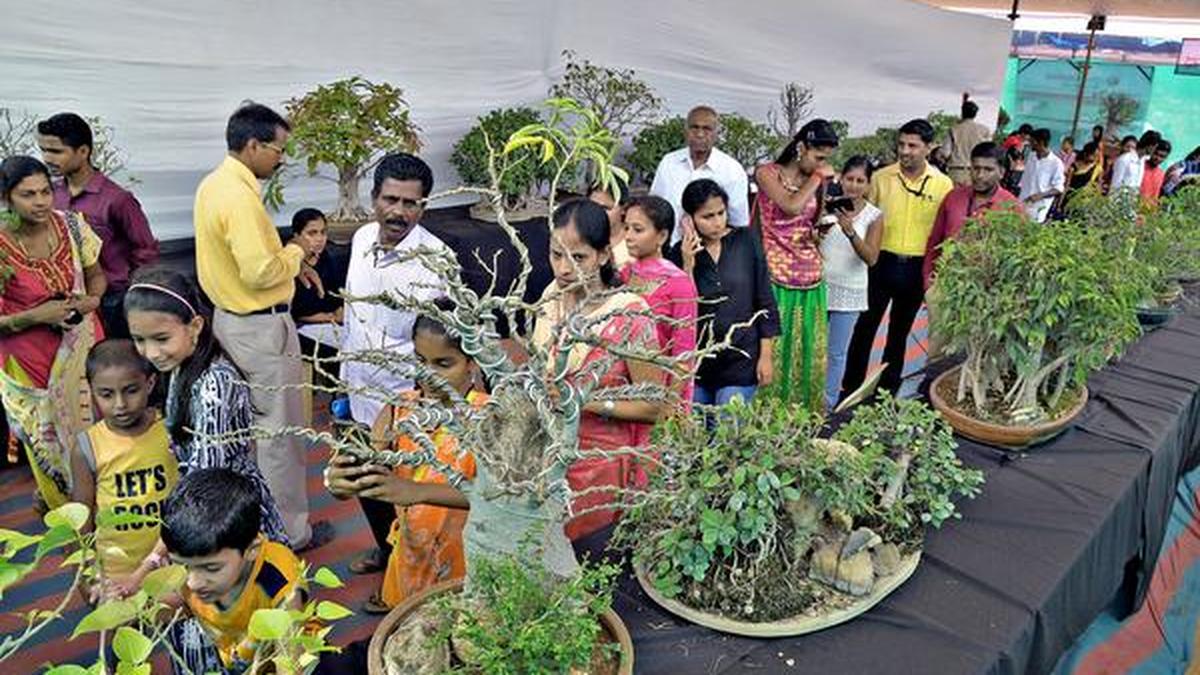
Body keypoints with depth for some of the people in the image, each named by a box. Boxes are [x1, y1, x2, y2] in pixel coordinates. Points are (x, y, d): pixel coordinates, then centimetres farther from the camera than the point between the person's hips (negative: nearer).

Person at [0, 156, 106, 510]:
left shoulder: (72, 225, -7)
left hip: (83, 349, 3)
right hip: (31, 362, -3)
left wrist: (91, 299, -11)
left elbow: (96, 275, 8)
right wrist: (38, 315, -23)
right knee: (50, 440, 12)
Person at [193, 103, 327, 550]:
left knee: (248, 423, 21)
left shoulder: (214, 183, 8)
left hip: (230, 318, 10)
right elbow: (260, 273, -28)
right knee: (279, 430, 2)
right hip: (260, 327, -10)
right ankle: (291, 531, 15)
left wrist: (288, 262, 9)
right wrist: (295, 253, -10)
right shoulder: (239, 196, -24)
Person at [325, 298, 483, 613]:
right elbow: (365, 469, -11)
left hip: (469, 563, -4)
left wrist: (416, 491, -47)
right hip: (410, 556, 4)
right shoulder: (399, 410, -7)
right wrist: (340, 481, -35)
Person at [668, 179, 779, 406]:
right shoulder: (681, 253, -1)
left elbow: (765, 301, 1)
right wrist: (688, 265, -16)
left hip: (740, 360, -1)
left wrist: (766, 355, -1)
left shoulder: (746, 242, -2)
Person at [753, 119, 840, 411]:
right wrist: (817, 177, -8)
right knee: (773, 350, -5)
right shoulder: (767, 173, -3)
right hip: (776, 276, -5)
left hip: (810, 277, 5)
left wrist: (818, 234, 1)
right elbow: (791, 206, -20)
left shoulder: (818, 182, 12)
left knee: (808, 352, 7)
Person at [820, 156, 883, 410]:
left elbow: (871, 258, -14)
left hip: (849, 292, -1)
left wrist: (851, 232, -29)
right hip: (820, 285, 1)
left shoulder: (874, 216, -4)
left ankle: (828, 405, 19)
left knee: (837, 353, 6)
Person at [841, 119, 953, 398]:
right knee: (865, 326, 4)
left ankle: (887, 391, 28)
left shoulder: (943, 184, -4)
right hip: (881, 261, 0)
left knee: (899, 332, 14)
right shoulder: (881, 177, -4)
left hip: (916, 267, 1)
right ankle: (850, 389, 16)